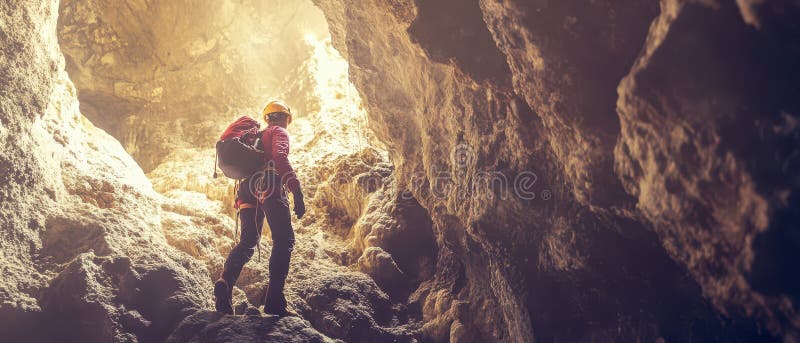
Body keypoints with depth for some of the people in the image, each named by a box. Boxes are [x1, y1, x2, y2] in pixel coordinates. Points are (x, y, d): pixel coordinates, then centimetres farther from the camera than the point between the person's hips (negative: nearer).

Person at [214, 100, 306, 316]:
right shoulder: (279, 132, 7)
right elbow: (280, 157, -13)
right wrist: (296, 191, -20)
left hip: (248, 190, 7)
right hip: (270, 187, -7)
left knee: (248, 241, 12)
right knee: (284, 241, -7)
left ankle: (226, 281, -15)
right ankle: (274, 300, -18)